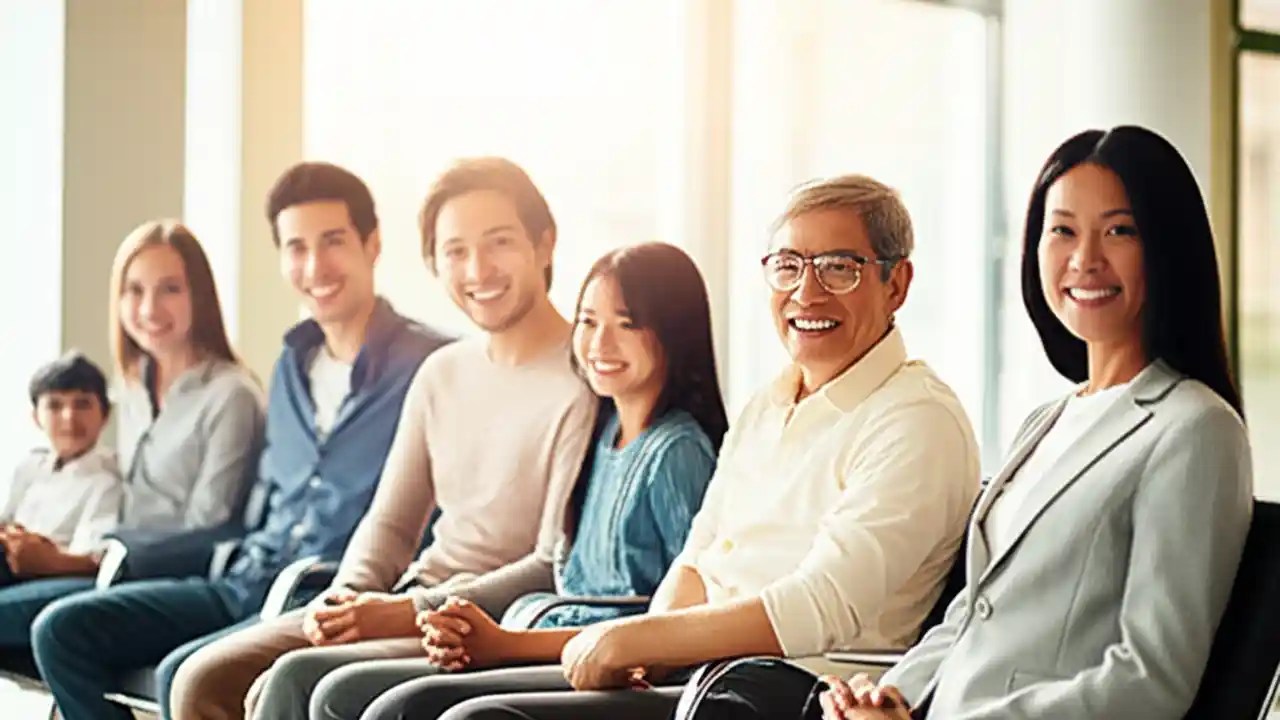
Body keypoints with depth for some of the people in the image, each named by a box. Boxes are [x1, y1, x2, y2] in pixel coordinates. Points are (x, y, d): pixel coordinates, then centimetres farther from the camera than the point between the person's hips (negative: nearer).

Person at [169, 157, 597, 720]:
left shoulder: (586, 383, -10)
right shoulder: (441, 375, 15)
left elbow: (558, 569, -14)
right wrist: (348, 596, -2)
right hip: (408, 603, 8)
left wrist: (412, 611, -18)